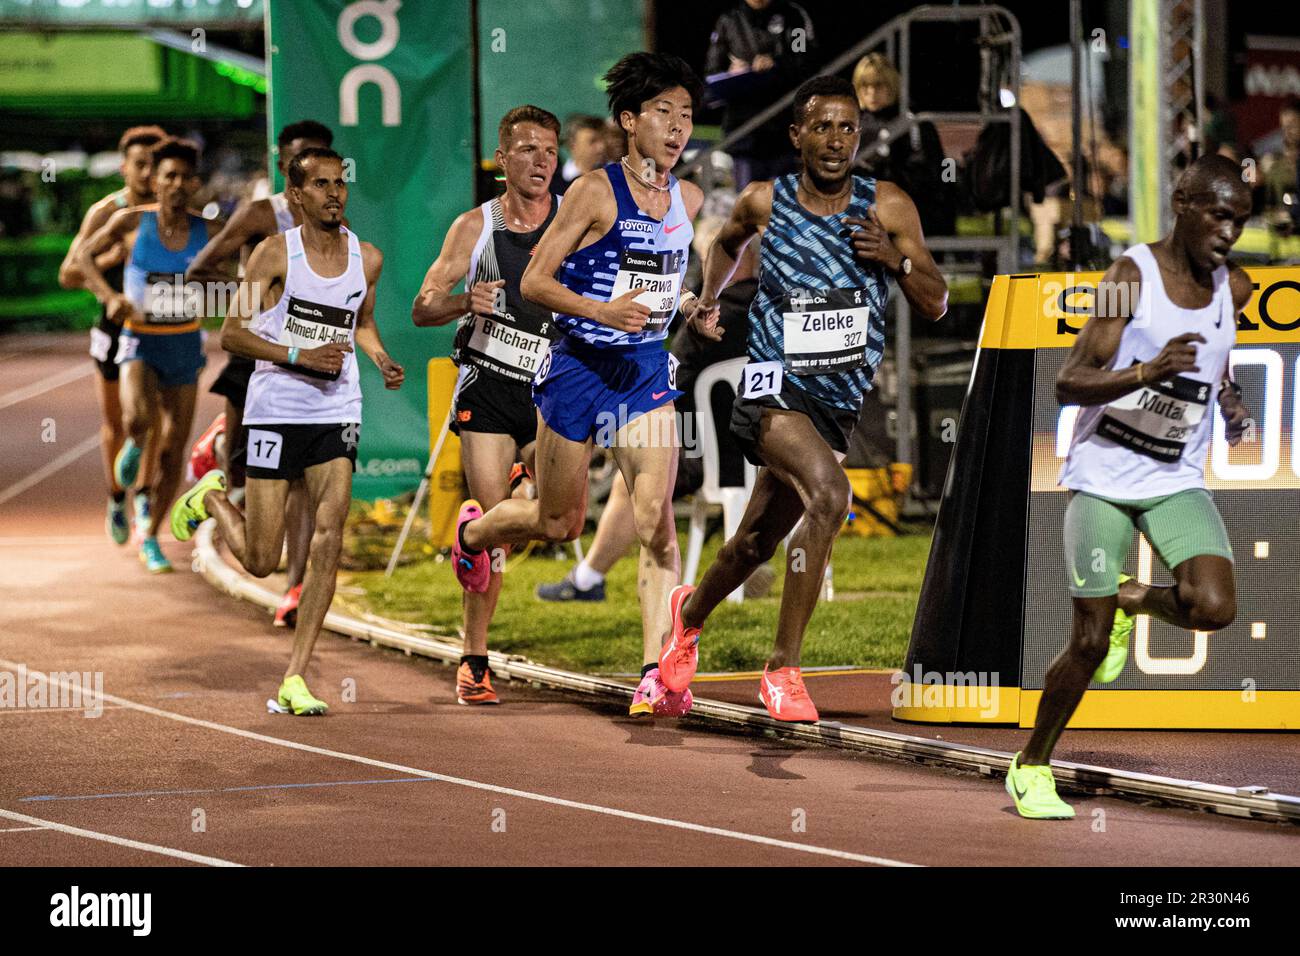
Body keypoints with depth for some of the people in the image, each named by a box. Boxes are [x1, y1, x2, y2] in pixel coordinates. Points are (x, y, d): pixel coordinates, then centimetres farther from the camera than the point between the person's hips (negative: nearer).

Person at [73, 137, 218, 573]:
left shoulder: (206, 232, -4)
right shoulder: (132, 221, -8)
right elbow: (84, 254, 3)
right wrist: (111, 296, -12)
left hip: (186, 346, 3)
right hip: (140, 343, -2)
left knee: (173, 450, 4)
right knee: (138, 419, -31)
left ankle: (150, 538, 21)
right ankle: (133, 446, 8)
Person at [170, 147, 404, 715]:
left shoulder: (367, 259, 7)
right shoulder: (275, 253, -7)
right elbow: (231, 333, -8)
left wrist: (382, 362, 6)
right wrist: (300, 356, -20)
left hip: (337, 413, 3)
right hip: (275, 409, -3)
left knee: (328, 539, -15)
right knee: (261, 561, 2)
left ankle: (294, 683, -12)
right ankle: (211, 498, 36)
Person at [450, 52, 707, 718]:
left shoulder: (688, 200, 5)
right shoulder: (596, 191, -12)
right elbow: (533, 281, -13)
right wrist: (603, 311, -26)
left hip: (647, 370, 4)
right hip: (579, 367, -3)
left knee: (656, 521, -14)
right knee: (558, 524, 12)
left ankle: (656, 674, -16)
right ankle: (473, 531, 46)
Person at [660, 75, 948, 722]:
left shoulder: (889, 208, -3)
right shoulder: (765, 203, -2)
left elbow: (936, 307, -2)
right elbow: (727, 243, 22)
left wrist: (897, 260, -18)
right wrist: (709, 299, 24)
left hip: (839, 403, 3)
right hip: (774, 390, -3)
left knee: (756, 544, 18)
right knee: (829, 495, -31)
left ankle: (689, 613, 51)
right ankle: (782, 670, -25)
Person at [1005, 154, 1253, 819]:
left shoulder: (1233, 288, 2)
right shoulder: (1132, 276, -14)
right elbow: (1068, 384, -19)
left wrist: (1228, 398, 5)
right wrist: (1146, 372, -35)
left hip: (1178, 482, 4)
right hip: (1101, 477, -4)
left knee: (1213, 608, -20)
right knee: (1090, 642, -4)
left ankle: (1134, 599, 15)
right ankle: (1031, 768, 18)